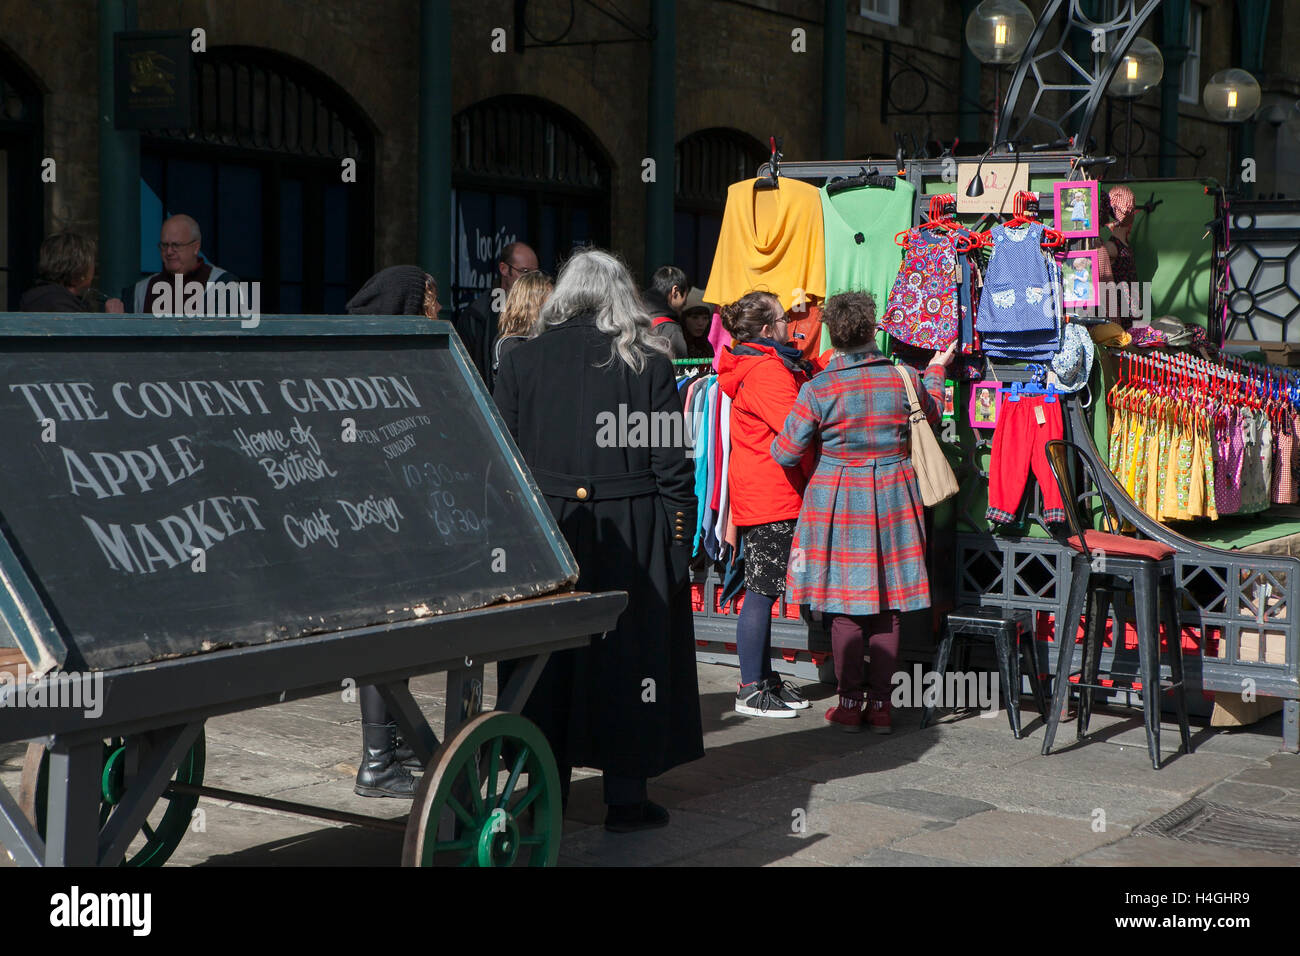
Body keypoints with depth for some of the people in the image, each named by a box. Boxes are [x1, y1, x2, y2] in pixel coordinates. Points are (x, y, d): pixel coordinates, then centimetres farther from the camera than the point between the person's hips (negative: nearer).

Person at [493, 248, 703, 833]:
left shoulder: (522, 361, 1)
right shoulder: (648, 363, -4)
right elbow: (672, 462, -6)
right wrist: (679, 538, -1)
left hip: (541, 531, 2)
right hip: (629, 534, -2)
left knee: (546, 654, 10)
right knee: (627, 648, 6)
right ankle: (625, 795, 10)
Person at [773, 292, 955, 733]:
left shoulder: (818, 389, -12)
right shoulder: (905, 378, -4)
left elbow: (787, 452, -4)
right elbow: (930, 415, 19)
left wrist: (773, 442, 19)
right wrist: (936, 371, 34)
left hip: (838, 499, -2)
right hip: (892, 498, 2)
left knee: (845, 606, 6)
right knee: (887, 605, 9)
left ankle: (850, 703, 11)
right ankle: (880, 704, 12)